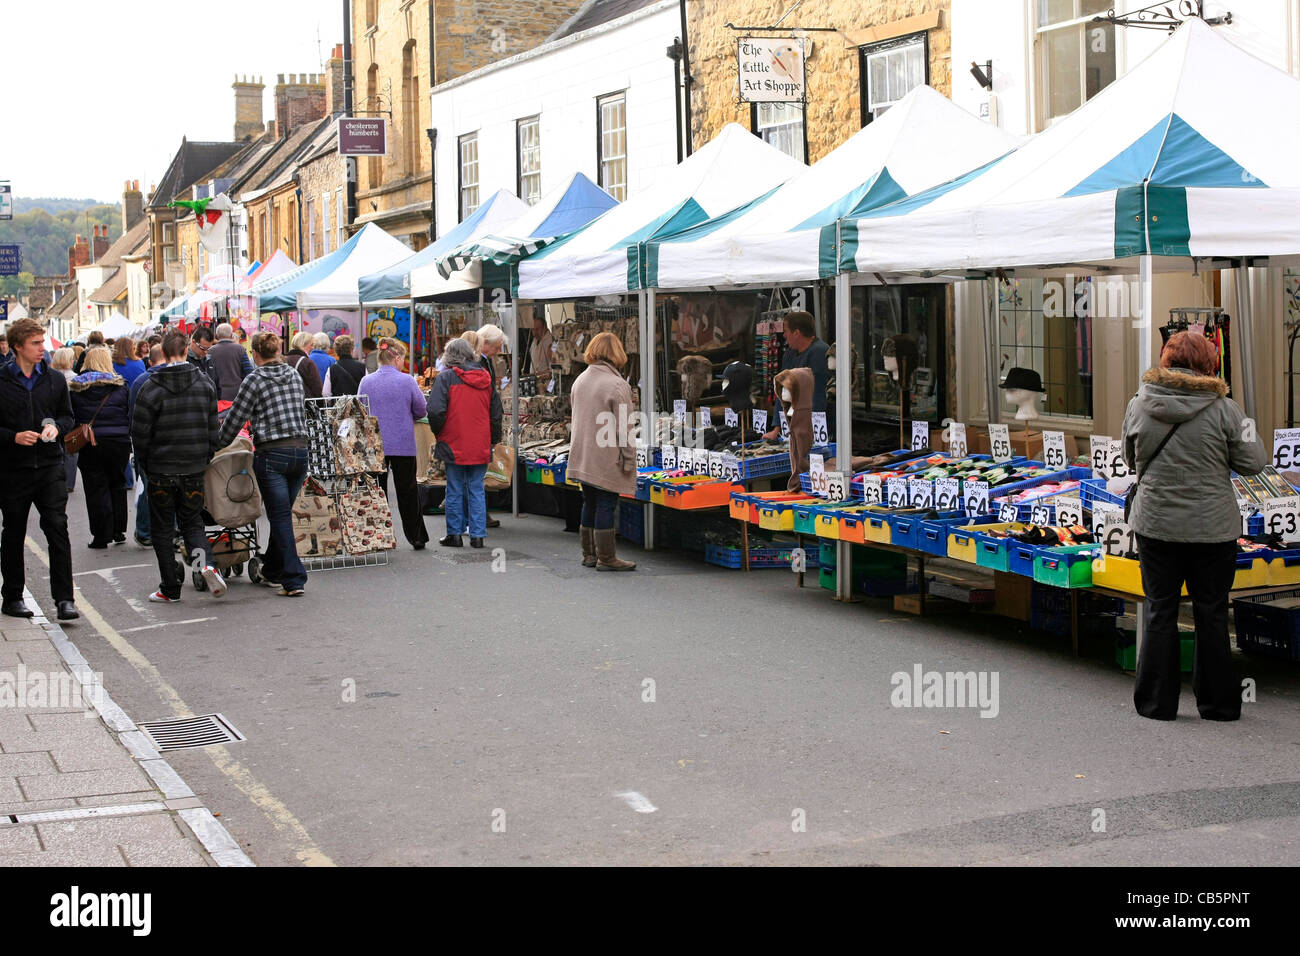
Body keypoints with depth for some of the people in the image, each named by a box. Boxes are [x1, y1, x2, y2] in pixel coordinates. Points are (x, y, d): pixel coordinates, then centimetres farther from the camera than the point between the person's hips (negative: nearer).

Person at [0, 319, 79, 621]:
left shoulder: (55, 380, 6)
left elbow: (68, 416, 15)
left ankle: (64, 598, -8)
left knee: (57, 529, -8)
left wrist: (57, 427, -6)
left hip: (50, 466, 1)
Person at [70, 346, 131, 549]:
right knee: (117, 485, 15)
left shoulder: (77, 387, -3)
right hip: (118, 443, 1)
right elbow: (130, 416, 1)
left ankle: (101, 537, 2)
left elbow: (71, 417, 0)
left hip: (90, 446, -1)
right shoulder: (120, 386, -2)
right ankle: (118, 531, 18)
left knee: (96, 489, 3)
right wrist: (128, 442, 9)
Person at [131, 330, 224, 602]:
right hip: (194, 468, 3)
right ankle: (207, 562, -13)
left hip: (161, 468, -3)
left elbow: (140, 433, -8)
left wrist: (145, 464, 6)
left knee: (162, 528, 9)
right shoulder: (205, 384, 1)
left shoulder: (151, 388, -11)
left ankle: (171, 588, 10)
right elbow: (213, 429, 4)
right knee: (192, 523, 15)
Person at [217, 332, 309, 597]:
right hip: (300, 450, 5)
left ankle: (294, 579, -7)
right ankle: (272, 570, 28)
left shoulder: (254, 381, -5)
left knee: (280, 517, -3)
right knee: (282, 514, 17)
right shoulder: (295, 376, 11)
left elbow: (234, 420, -3)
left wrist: (217, 446, 11)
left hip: (272, 455, -5)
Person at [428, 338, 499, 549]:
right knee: (477, 490, 8)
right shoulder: (485, 378, 7)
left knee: (455, 490, 6)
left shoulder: (445, 377, -7)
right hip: (481, 446, 4)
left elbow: (436, 411, -15)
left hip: (455, 444, -3)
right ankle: (477, 535, 7)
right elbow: (496, 413, 9)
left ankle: (455, 533, 10)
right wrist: (493, 440, 16)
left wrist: (438, 432, 2)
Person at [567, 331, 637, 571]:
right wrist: (629, 459, -10)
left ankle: (589, 554, 22)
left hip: (583, 458, 7)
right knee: (606, 506, -3)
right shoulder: (617, 385, -14)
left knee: (590, 504, 15)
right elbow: (625, 427, -15)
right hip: (607, 460, -7)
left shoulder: (580, 381, 9)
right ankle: (606, 558, 1)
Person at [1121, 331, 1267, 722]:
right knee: (1211, 614, 10)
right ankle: (1218, 703, 17)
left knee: (1160, 612, 10)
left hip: (1155, 526, 2)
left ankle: (1156, 701, 13)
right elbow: (1253, 462, -4)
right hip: (1213, 528, -1)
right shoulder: (1222, 408, -11)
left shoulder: (1138, 405, -2)